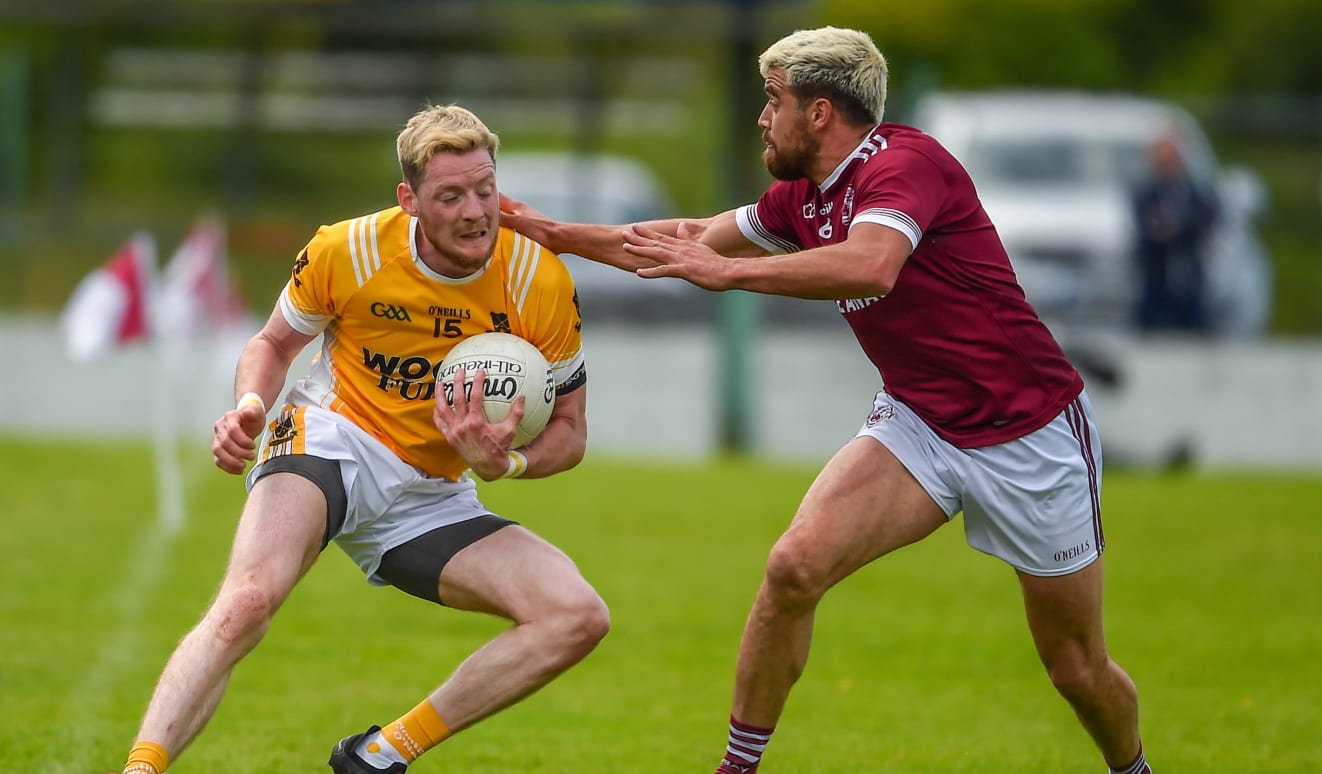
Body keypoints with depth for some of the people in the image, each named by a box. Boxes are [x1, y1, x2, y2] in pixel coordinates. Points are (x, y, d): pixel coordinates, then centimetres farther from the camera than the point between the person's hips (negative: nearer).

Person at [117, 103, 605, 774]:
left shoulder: (540, 282, -9)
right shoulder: (346, 253, -11)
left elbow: (568, 429, 2)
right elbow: (273, 345, 10)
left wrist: (506, 464, -21)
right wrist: (249, 407, -13)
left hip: (432, 499, 4)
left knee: (578, 617, -17)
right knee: (251, 597, -36)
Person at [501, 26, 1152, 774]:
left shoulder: (905, 163, -20)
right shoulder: (803, 198, 6)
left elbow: (872, 266, -40)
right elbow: (700, 239, 22)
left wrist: (728, 271, -36)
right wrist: (563, 234, 21)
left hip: (1029, 430, -6)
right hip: (919, 423, 7)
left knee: (1077, 668, 3)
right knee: (794, 566, -18)